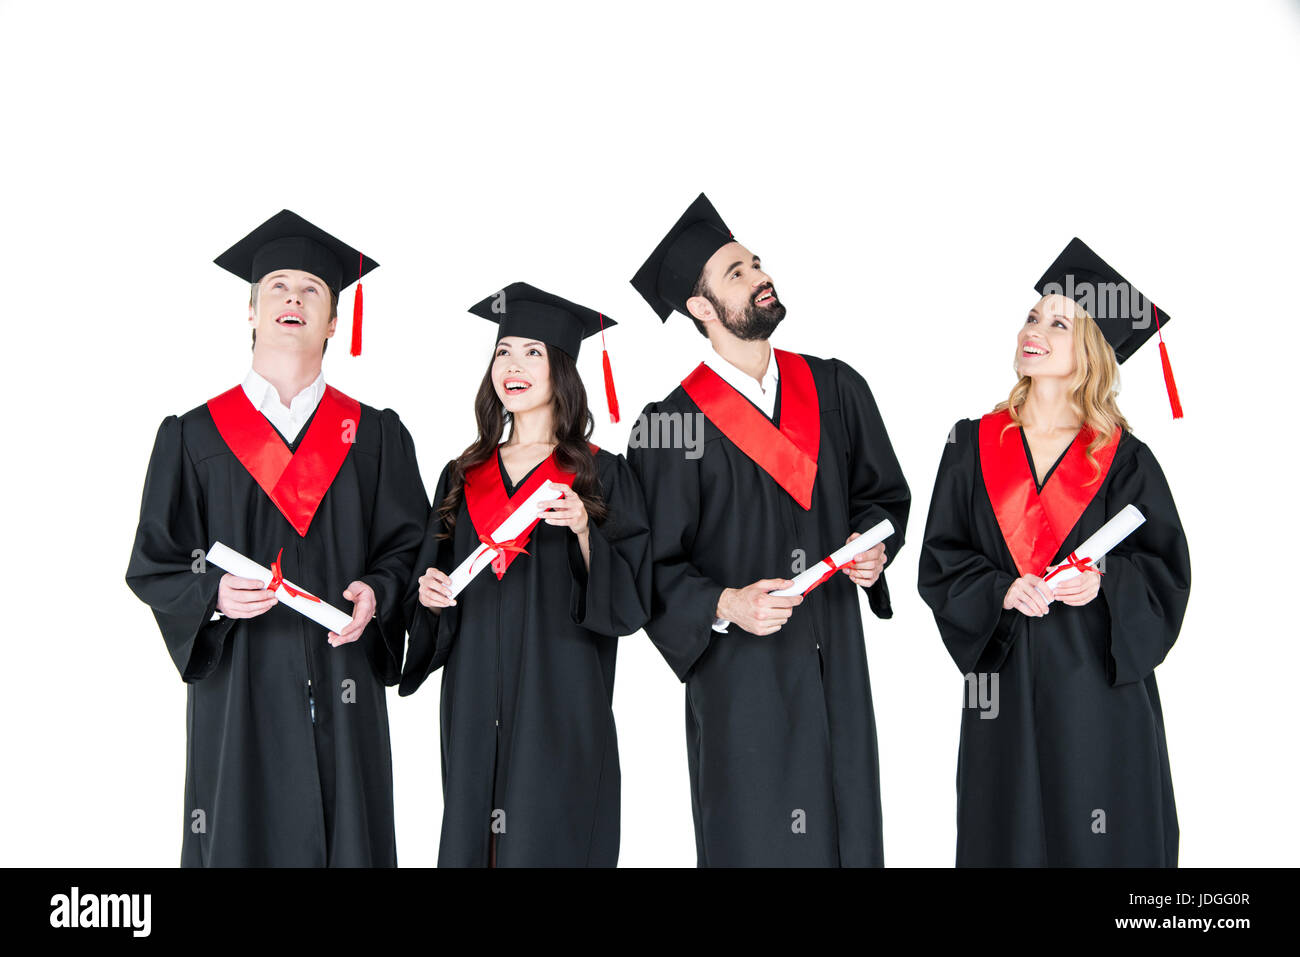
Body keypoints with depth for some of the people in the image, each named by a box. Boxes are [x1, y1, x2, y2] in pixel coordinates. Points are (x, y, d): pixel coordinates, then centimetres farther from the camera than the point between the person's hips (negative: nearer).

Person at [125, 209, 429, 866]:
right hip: (236, 694, -1)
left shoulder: (375, 435, 8)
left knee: (349, 843, 4)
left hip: (341, 694, 1)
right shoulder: (194, 436, 6)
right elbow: (151, 566, 4)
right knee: (238, 844, 3)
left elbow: (412, 547, 6)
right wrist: (214, 594, -14)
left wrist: (376, 591, -13)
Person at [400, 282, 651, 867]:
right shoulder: (462, 478, 12)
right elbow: (428, 589, 16)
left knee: (548, 841, -1)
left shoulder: (601, 476, 0)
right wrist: (429, 594, -6)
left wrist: (584, 531, -19)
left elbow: (631, 600, -5)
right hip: (475, 709, 4)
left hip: (560, 711, -4)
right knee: (471, 839, 7)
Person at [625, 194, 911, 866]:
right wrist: (724, 604, -22)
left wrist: (874, 542, -3)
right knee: (756, 841, 4)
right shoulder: (670, 425, -8)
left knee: (851, 831, 11)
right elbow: (653, 566, -8)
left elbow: (883, 492, 16)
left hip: (837, 662, 4)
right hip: (739, 675, -4)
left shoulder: (836, 388, 6)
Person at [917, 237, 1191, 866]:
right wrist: (1001, 591, -14)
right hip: (1005, 678, 1)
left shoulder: (1124, 459, 0)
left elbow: (1167, 569, 1)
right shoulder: (974, 446, 4)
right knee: (1007, 834, 9)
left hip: (1100, 679, -1)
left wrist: (1105, 582, -18)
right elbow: (939, 561, 3)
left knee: (1101, 839, 6)